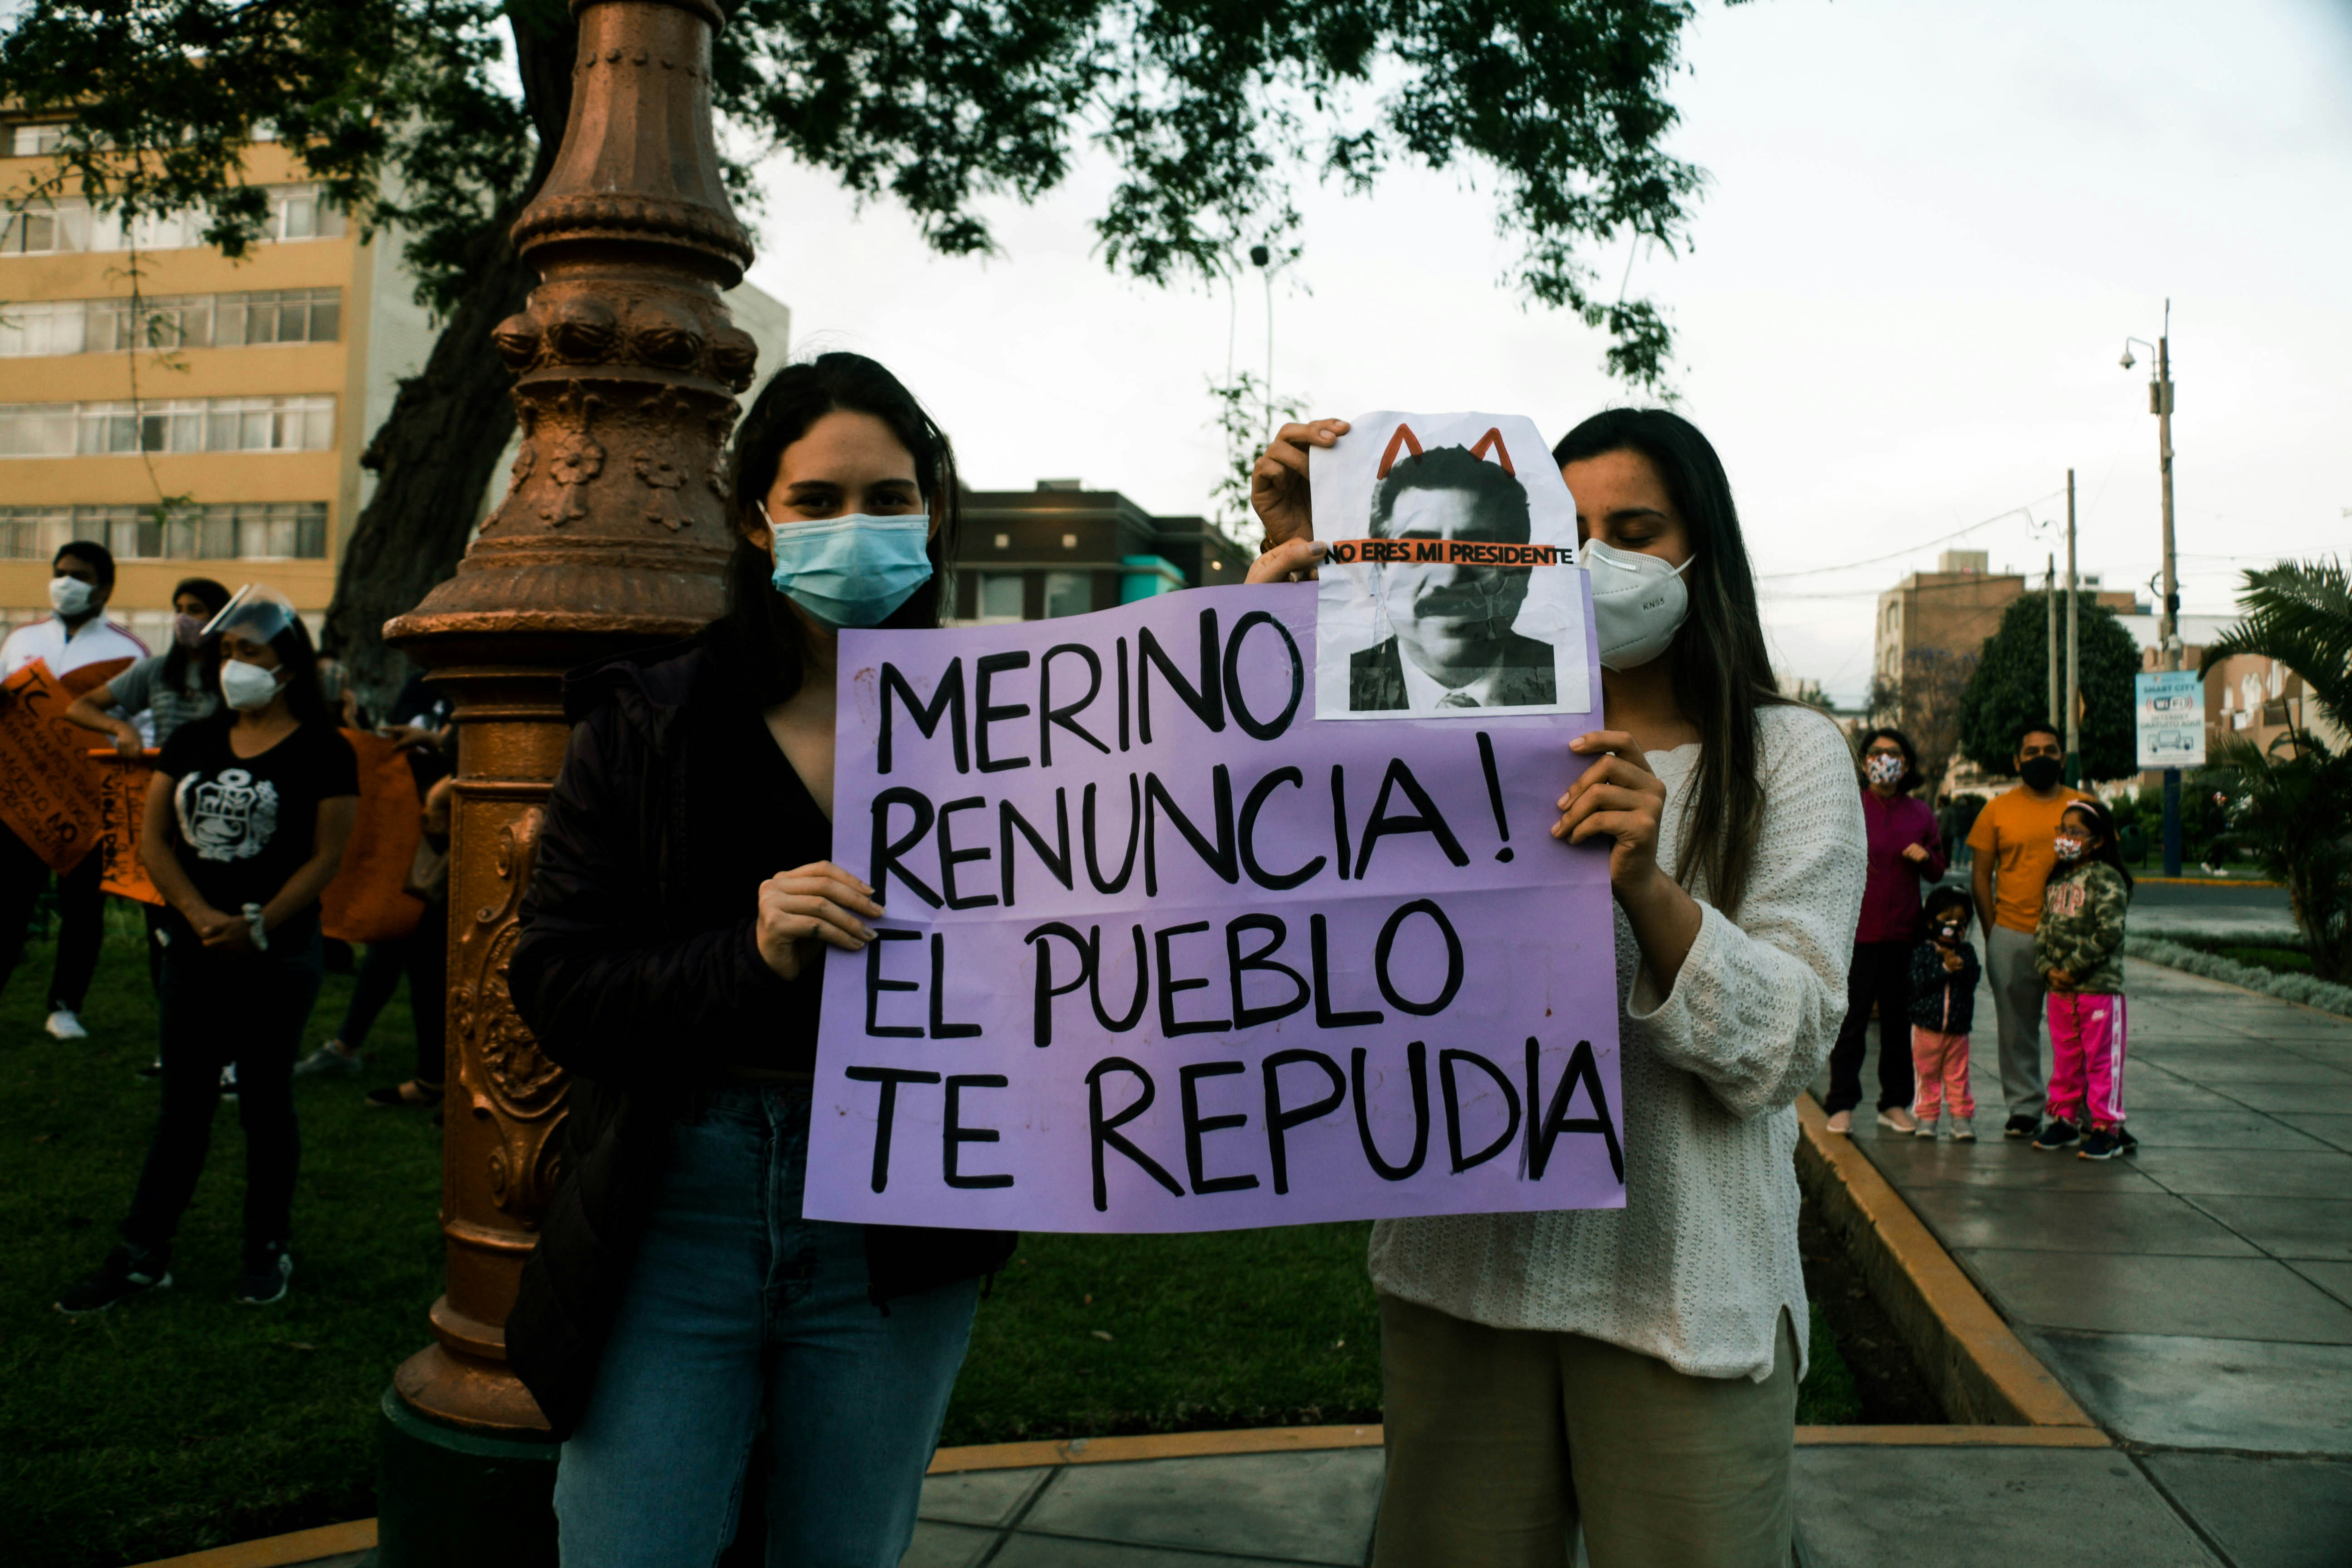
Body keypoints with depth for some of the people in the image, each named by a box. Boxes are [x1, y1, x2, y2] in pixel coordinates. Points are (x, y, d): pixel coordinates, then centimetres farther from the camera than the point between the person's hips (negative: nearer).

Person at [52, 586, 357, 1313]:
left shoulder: (322, 752, -6)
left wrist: (257, 927, -17)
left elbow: (327, 856, -9)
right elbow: (153, 837, 4)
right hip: (192, 950, 5)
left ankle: (269, 1252, 18)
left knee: (265, 1102, 5)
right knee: (182, 1104, 11)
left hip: (278, 956, -4)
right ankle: (142, 1255, 18)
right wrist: (200, 914, -11)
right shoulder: (193, 742, 9)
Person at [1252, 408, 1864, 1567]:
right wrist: (1293, 564, -8)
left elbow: (1784, 1049, -8)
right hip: (1462, 1266, 2)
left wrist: (1646, 889, -24)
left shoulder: (1787, 753, 1)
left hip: (1681, 1290, -2)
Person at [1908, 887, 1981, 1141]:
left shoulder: (1966, 951, 9)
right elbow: (1919, 983, -14)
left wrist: (1959, 965, -23)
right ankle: (1926, 1117, 13)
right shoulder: (1922, 950, -1)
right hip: (1927, 1026, -2)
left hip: (1958, 1028, 2)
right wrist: (1945, 969, -18)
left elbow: (1973, 979, -7)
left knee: (1958, 1076, 5)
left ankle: (1962, 1117, 13)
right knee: (1927, 1075, 5)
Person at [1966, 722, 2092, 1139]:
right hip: (2013, 936, 0)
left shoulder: (2084, 806, 6)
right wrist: (1993, 934, 2)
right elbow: (1981, 874, 7)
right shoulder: (1997, 810, 5)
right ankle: (2024, 1109, 16)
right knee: (2017, 1029, 6)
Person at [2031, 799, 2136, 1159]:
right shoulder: (2058, 881, 13)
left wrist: (2072, 968, -17)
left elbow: (2108, 934, -17)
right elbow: (2044, 930, 13)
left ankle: (2106, 1127, 8)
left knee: (2102, 1058, 0)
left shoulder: (2106, 879, -10)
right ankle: (2065, 1119, 25)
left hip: (2099, 985, -7)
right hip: (2059, 987, 7)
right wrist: (2048, 968, -3)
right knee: (2065, 1057, 14)